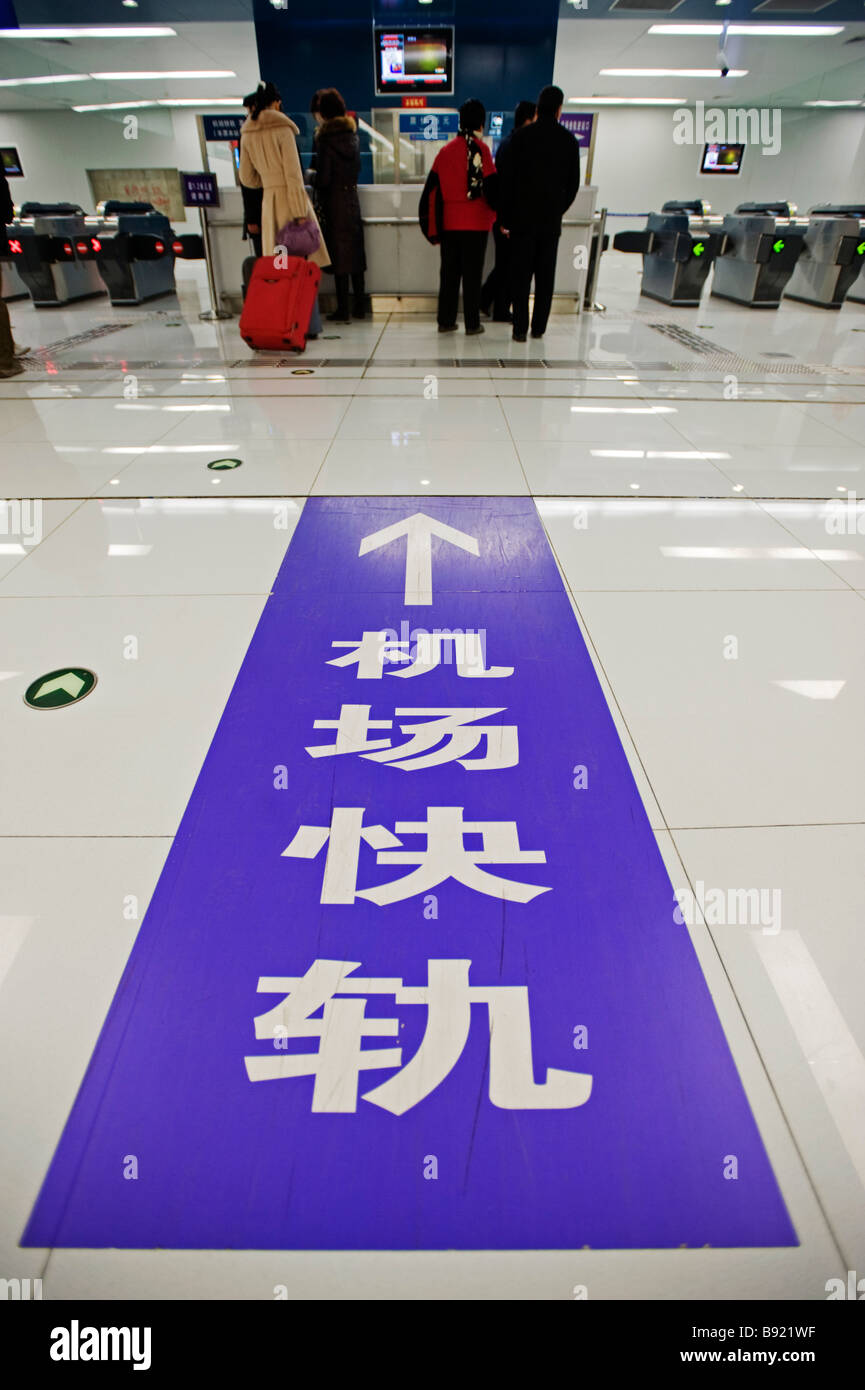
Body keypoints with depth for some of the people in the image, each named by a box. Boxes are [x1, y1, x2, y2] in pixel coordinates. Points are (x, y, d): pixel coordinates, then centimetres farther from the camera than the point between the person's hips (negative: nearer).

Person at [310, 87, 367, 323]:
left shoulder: (325, 138, -13)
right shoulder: (352, 135, 8)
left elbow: (323, 179, -15)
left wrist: (311, 174, 4)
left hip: (333, 203, -6)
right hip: (351, 198, 6)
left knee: (339, 253, -3)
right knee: (355, 251, 11)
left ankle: (343, 310, -2)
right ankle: (359, 306, 15)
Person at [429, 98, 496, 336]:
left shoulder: (446, 149, 9)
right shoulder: (480, 148, -6)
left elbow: (434, 185, 11)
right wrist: (497, 216, 6)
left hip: (449, 222, 4)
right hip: (476, 222, -4)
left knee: (449, 271, 9)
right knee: (472, 273, 0)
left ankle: (445, 321, 11)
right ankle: (472, 323, 1)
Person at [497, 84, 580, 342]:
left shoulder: (522, 136, -2)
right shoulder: (569, 140, 3)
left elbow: (505, 177, -3)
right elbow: (573, 183, 9)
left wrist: (504, 216, 2)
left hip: (522, 217, -2)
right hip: (551, 220, 2)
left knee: (520, 274, 1)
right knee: (545, 275, 8)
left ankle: (520, 329, -5)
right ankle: (539, 328, 10)